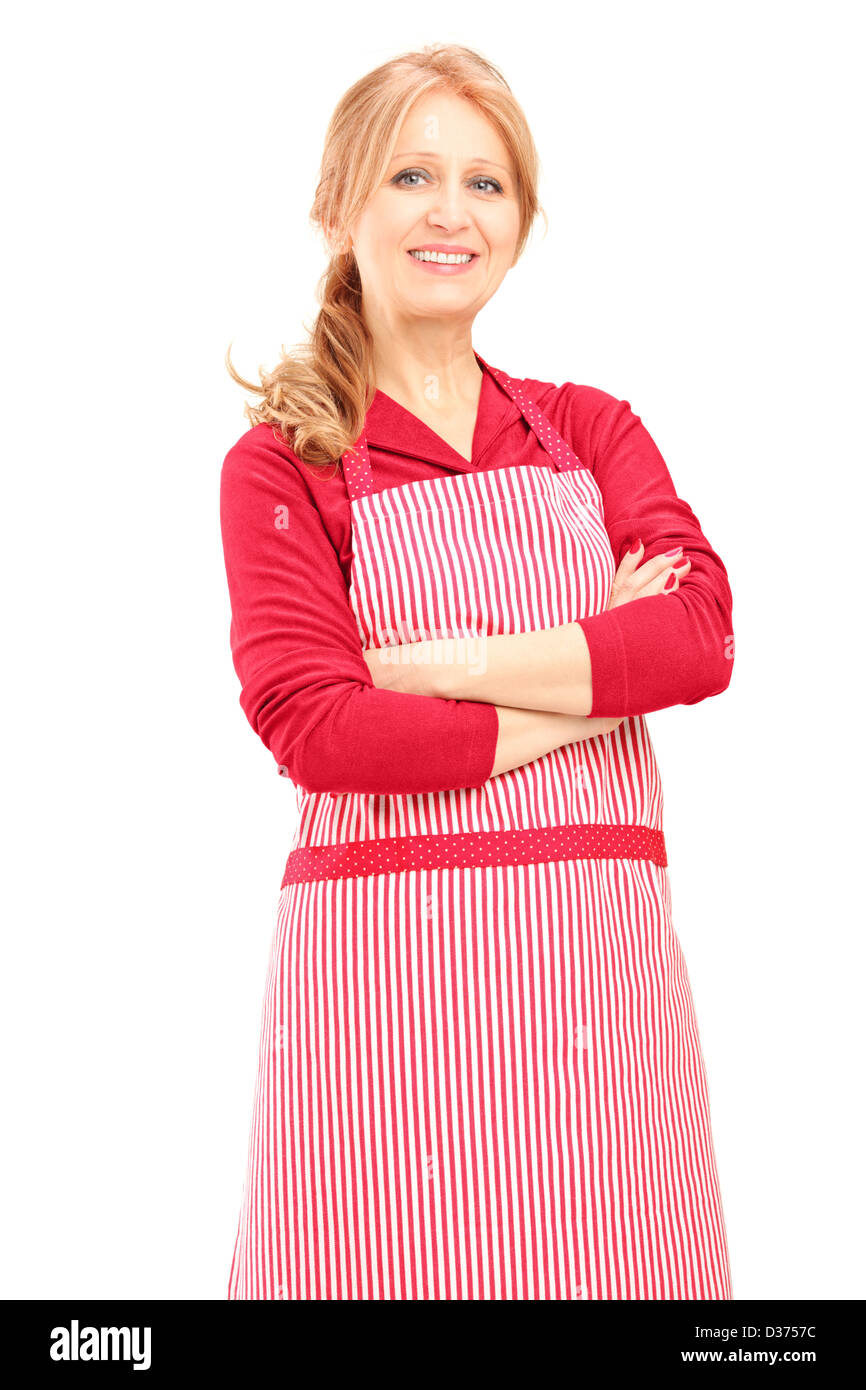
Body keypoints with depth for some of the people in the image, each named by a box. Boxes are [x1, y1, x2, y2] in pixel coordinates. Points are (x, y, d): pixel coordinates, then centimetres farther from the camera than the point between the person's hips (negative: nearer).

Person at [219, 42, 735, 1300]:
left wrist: (436, 663, -11)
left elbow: (702, 636, -3)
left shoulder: (596, 431, 14)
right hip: (387, 963, -3)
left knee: (609, 1263, 3)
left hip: (600, 953, 3)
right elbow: (307, 723, -10)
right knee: (399, 1264, -3)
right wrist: (587, 693, -8)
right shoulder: (283, 465, 4)